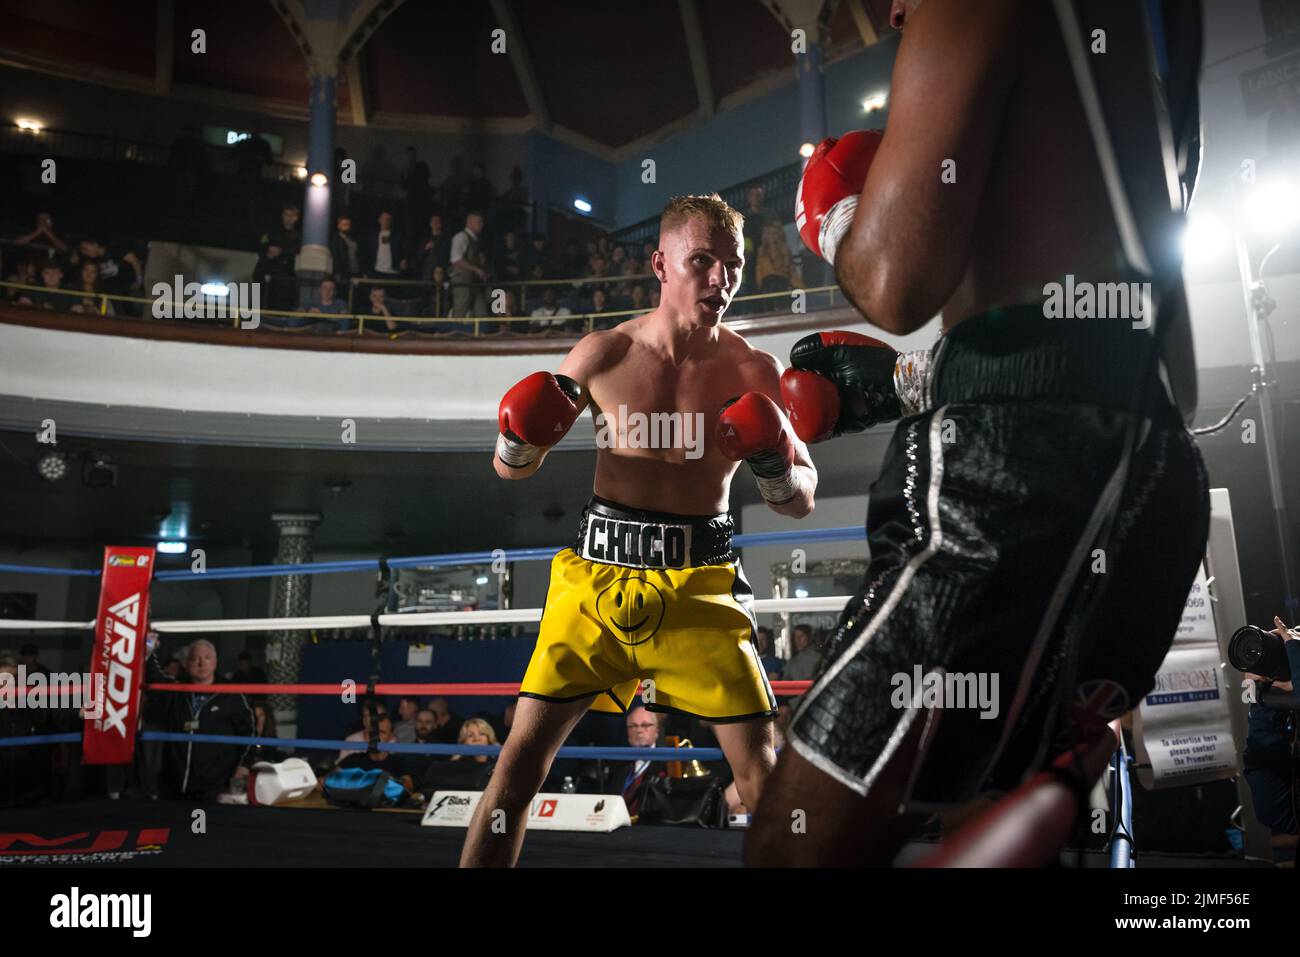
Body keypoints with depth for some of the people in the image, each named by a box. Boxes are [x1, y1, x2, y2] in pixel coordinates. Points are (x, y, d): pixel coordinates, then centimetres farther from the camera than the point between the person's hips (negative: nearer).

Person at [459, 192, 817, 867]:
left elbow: (801, 502, 6)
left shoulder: (753, 371, -1)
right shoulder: (604, 355, -2)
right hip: (598, 578, 0)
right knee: (522, 756, 1)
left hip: (697, 588, 0)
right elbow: (510, 469, 7)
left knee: (761, 772, 3)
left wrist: (774, 465, -15)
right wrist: (519, 439, -15)